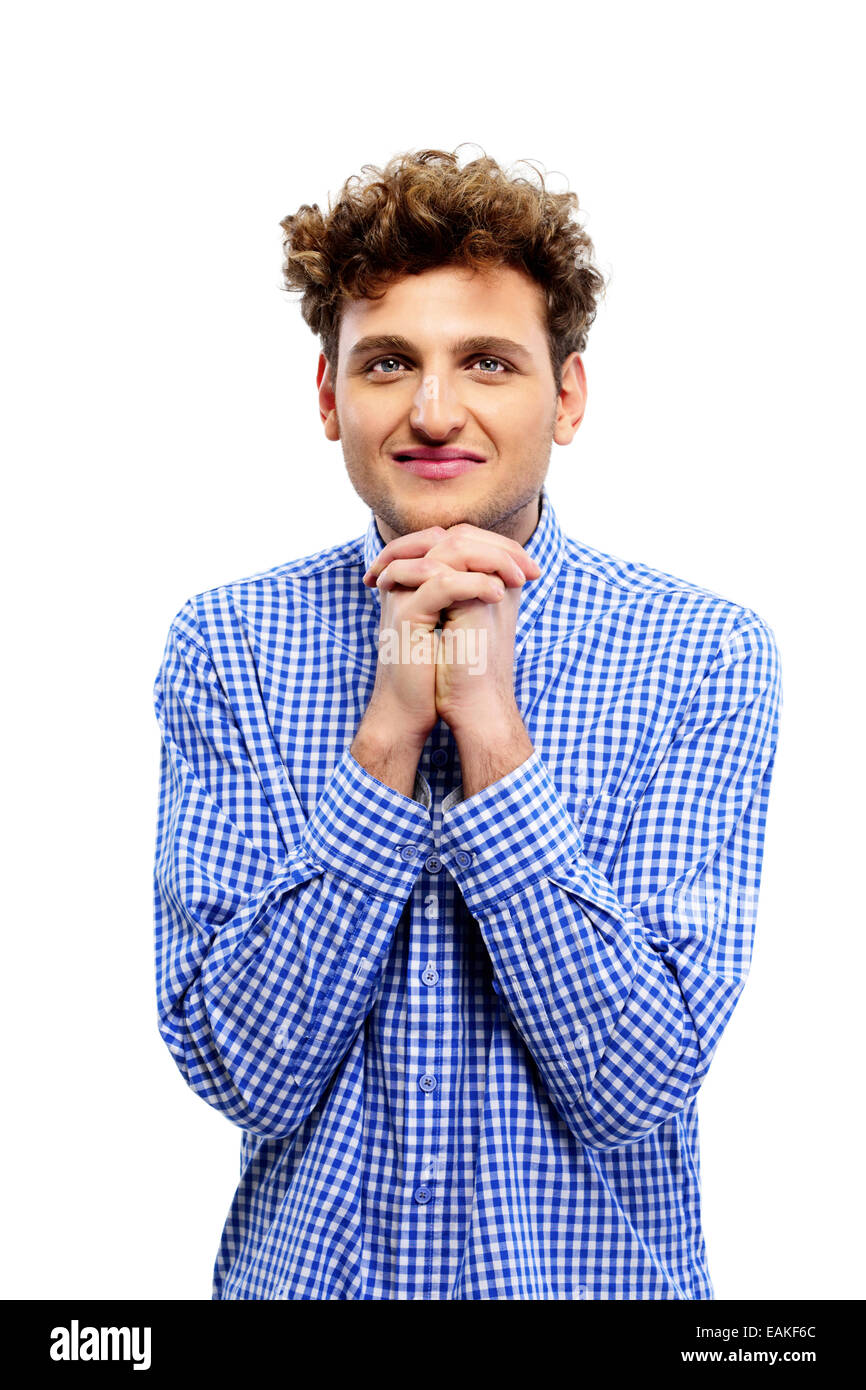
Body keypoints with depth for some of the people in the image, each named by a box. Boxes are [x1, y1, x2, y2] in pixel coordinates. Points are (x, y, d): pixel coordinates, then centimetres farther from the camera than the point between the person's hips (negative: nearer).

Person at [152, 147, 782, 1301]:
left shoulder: (708, 654, -14)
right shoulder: (226, 646, -11)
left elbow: (638, 1089, -19)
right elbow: (244, 1077, -17)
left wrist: (493, 733, -26)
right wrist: (389, 733, -25)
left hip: (595, 1270, 0)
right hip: (307, 1260, 1)